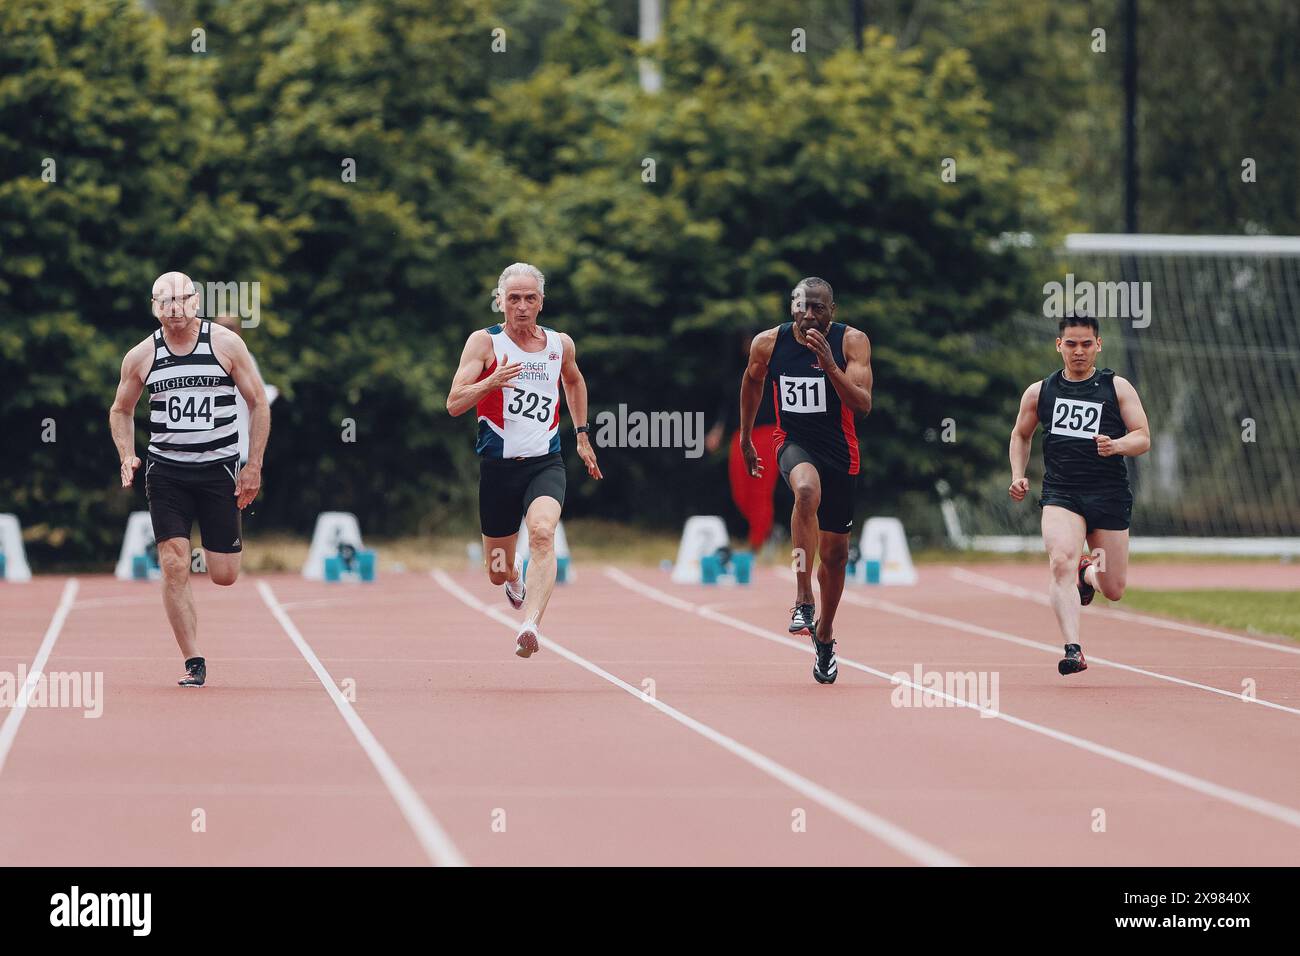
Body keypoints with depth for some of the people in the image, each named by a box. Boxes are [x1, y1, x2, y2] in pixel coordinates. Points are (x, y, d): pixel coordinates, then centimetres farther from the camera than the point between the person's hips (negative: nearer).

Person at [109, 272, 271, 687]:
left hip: (219, 468, -1)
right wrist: (127, 457, -2)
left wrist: (253, 466, -2)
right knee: (174, 567, -12)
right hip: (165, 472, 1)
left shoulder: (227, 344, -5)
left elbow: (258, 403, 2)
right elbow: (121, 410, 15)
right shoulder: (140, 357, 0)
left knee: (224, 576, 0)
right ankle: (193, 663, -4)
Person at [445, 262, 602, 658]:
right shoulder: (485, 342, -3)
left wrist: (582, 434, 29)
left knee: (542, 532, -31)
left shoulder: (560, 343, 8)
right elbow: (454, 404, -11)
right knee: (498, 574, 10)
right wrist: (492, 382, -28)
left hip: (545, 463, 1)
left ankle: (530, 625, -43)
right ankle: (514, 577, 49)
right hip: (498, 465, -1)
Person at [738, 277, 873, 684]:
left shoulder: (852, 341, -13)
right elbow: (752, 381, 15)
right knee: (807, 490, -37)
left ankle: (824, 635, 34)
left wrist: (829, 364, -34)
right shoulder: (767, 343, -7)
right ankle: (803, 600, -36)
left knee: (835, 553, 10)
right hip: (794, 442, -1)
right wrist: (745, 437, 21)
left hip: (839, 451, 1)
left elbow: (863, 405, -22)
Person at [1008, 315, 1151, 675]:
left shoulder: (1117, 388, 4)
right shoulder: (1038, 392, 8)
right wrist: (1018, 476, 9)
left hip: (1109, 496, 0)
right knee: (1061, 562, -28)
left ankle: (1088, 571, 44)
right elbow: (1021, 435, 24)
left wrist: (1116, 446, -22)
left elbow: (1143, 437, -1)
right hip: (1060, 493, 0)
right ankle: (1073, 649, -33)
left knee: (1113, 590, 6)